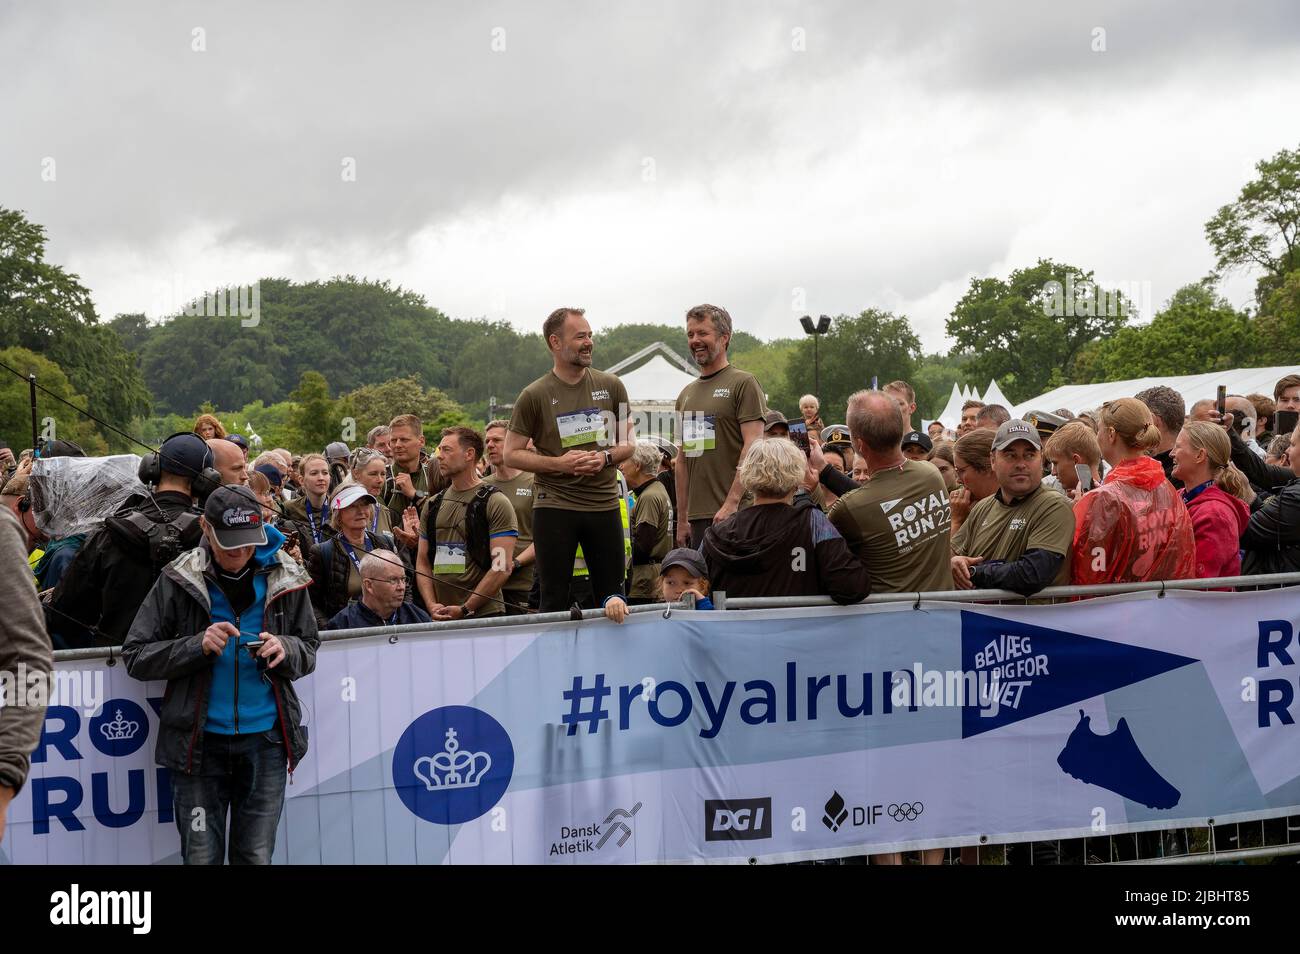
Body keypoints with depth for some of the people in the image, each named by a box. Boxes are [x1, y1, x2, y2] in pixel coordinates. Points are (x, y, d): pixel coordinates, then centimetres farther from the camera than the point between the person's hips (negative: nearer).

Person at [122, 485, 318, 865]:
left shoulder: (285, 577, 0)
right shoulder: (179, 580, -4)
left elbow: (309, 649, 10)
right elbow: (135, 657, -4)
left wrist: (285, 649, -13)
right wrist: (197, 646, -18)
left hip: (265, 740, 1)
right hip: (199, 742, -1)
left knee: (256, 857, 7)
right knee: (202, 857, 3)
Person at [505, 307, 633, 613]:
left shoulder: (611, 386, 6)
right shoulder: (534, 396, -2)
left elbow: (627, 443, 13)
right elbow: (512, 454, 0)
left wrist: (605, 457, -10)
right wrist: (559, 463, -14)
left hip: (604, 504, 2)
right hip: (554, 505, -2)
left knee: (612, 599, 7)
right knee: (554, 600, 3)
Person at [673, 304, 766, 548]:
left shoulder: (743, 383, -2)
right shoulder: (687, 394, 19)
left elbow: (753, 445, -12)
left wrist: (732, 503, -19)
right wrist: (682, 519, 15)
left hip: (734, 513, -6)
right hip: (696, 518, 7)